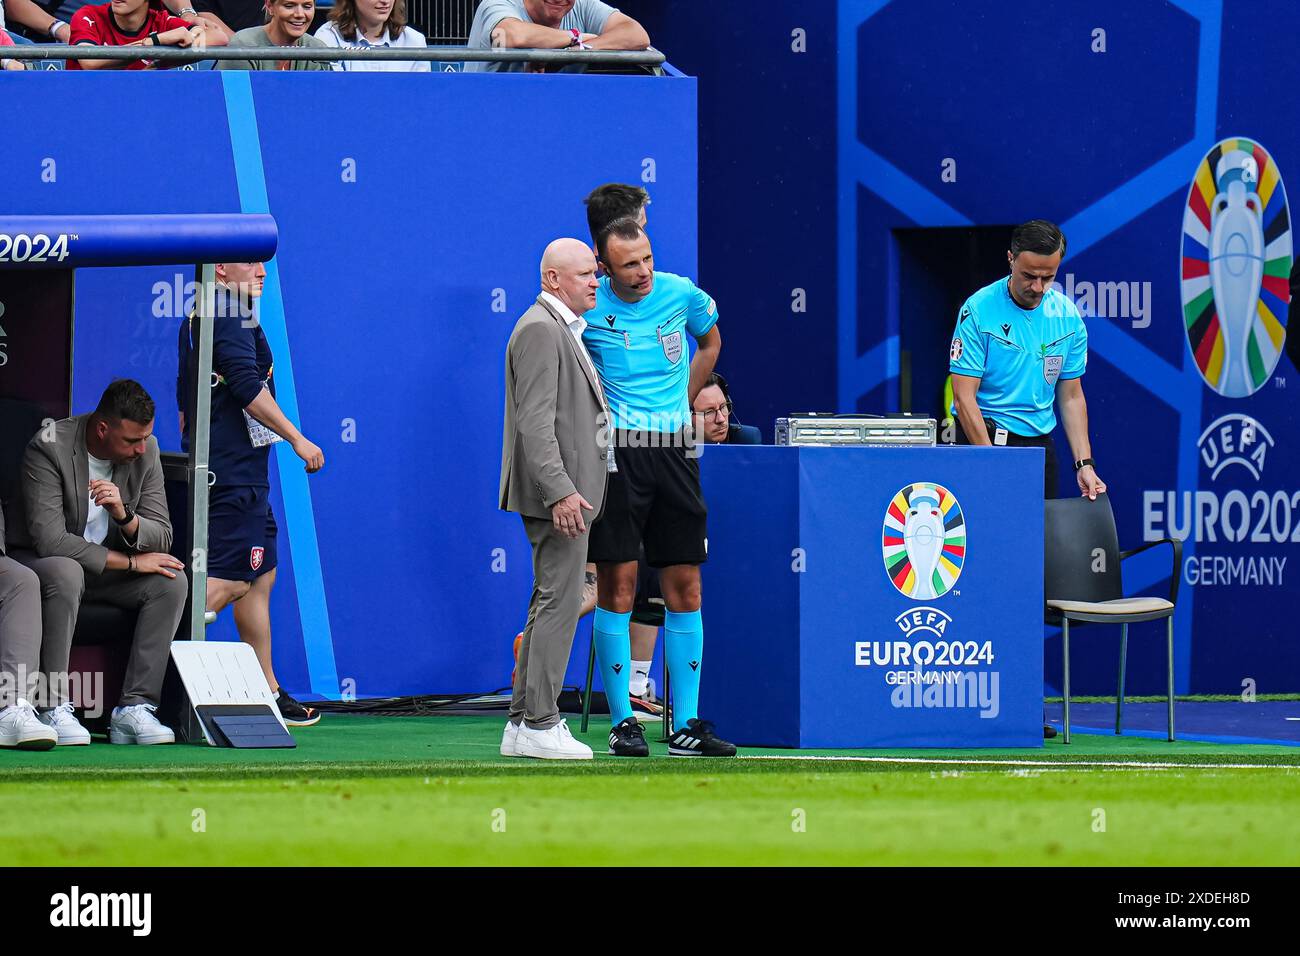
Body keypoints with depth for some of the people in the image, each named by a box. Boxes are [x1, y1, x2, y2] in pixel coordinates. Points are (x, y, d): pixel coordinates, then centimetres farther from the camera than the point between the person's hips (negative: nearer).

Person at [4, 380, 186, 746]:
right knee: (65, 573, -39)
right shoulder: (50, 447, -23)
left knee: (171, 582, -19)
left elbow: (161, 539, -5)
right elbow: (50, 539, -29)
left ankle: (134, 708, -24)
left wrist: (124, 515, -29)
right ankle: (55, 709, -34)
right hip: (39, 561, -5)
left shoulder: (146, 450, -6)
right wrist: (130, 562, -24)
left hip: (105, 569, 6)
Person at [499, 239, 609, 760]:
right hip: (557, 491, -11)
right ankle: (539, 724, -9)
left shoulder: (563, 330, 20)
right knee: (559, 602, -10)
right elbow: (535, 419, -21)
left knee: (549, 605, 12)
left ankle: (523, 725, 15)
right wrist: (561, 491, -26)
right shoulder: (540, 330, -14)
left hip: (566, 491, 11)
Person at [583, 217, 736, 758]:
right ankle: (622, 722, 0)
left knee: (685, 588, 2)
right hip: (615, 452, -3)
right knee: (617, 586, -5)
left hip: (674, 450, 3)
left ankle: (685, 724, 6)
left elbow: (711, 343, 24)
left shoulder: (683, 296, 2)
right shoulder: (588, 308, -5)